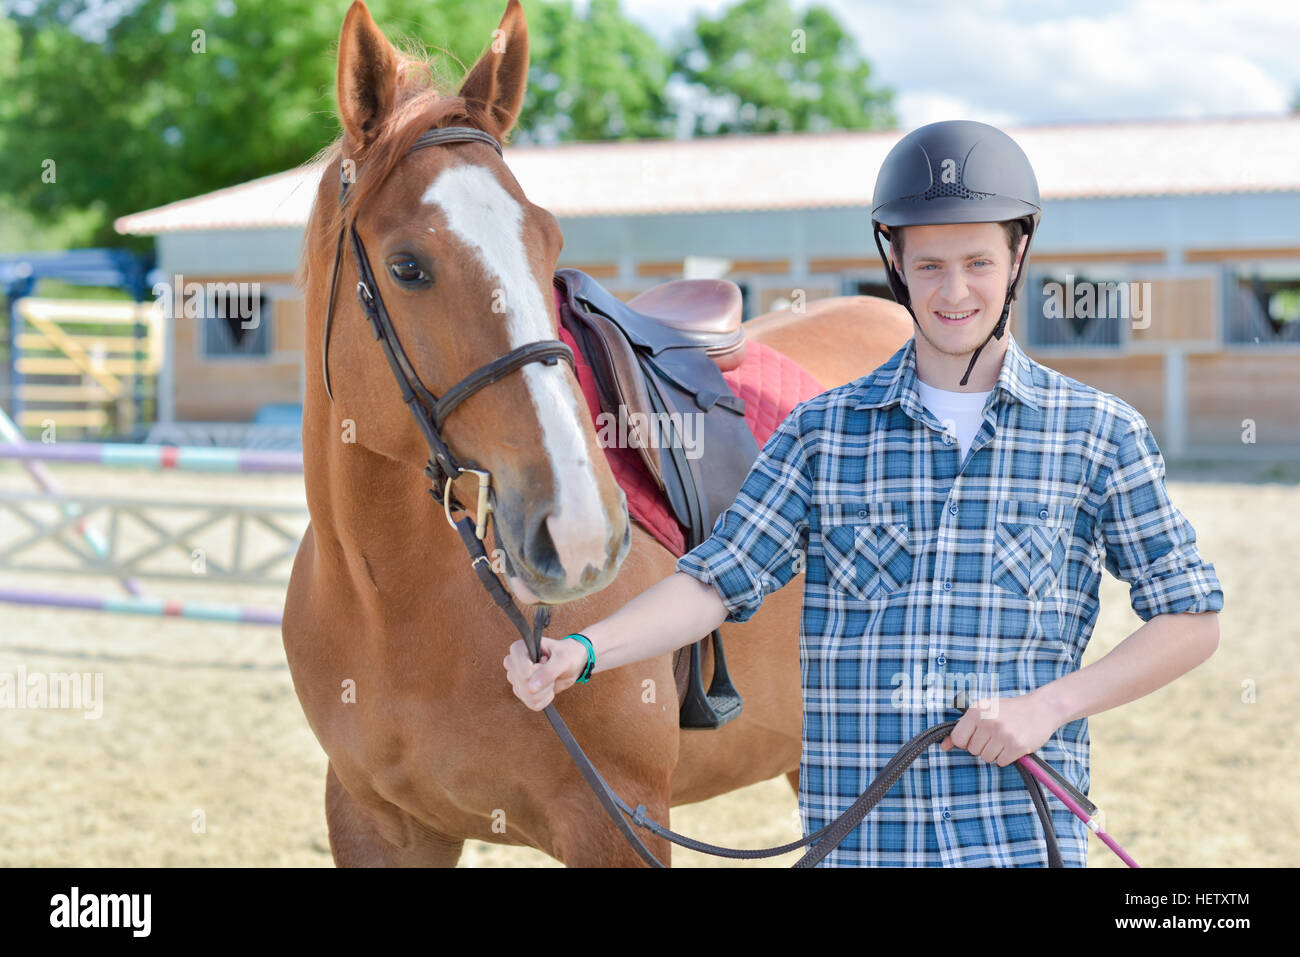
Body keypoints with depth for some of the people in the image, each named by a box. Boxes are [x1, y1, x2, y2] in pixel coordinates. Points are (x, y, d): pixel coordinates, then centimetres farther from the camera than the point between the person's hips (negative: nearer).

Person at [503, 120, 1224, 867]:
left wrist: (1049, 704, -9)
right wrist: (583, 652, -17)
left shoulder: (1099, 434, 1)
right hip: (859, 840, 2)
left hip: (1023, 834, -2)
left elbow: (1193, 620, 3)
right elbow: (717, 580, 0)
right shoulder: (824, 431, 5)